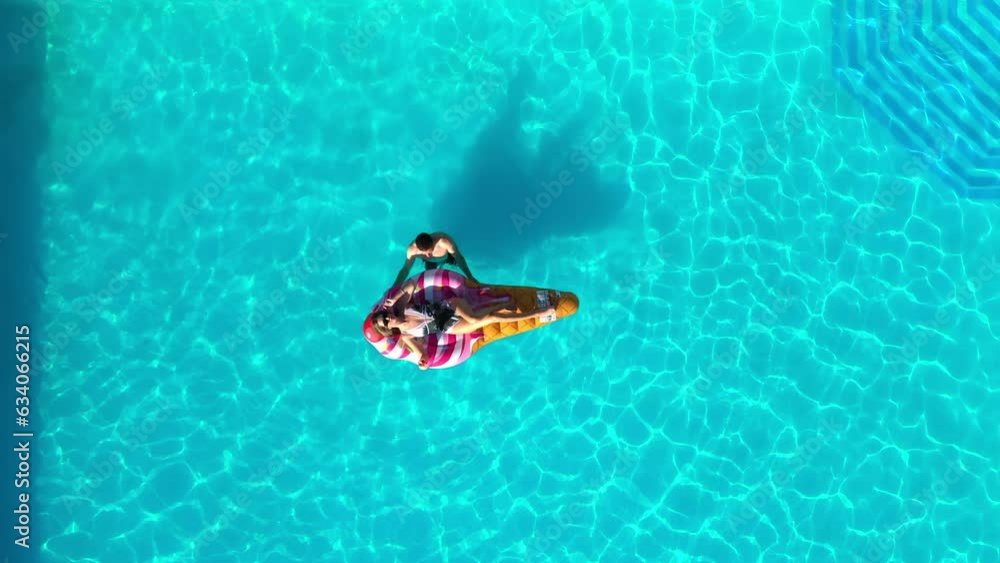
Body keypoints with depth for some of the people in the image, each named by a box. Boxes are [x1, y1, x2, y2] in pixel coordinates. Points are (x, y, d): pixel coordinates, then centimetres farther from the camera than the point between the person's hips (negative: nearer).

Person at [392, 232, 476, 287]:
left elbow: (459, 258, -36)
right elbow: (406, 269, -28)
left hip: (448, 255, -1)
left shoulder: (444, 242, -51)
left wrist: (470, 277, -37)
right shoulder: (412, 250, -44)